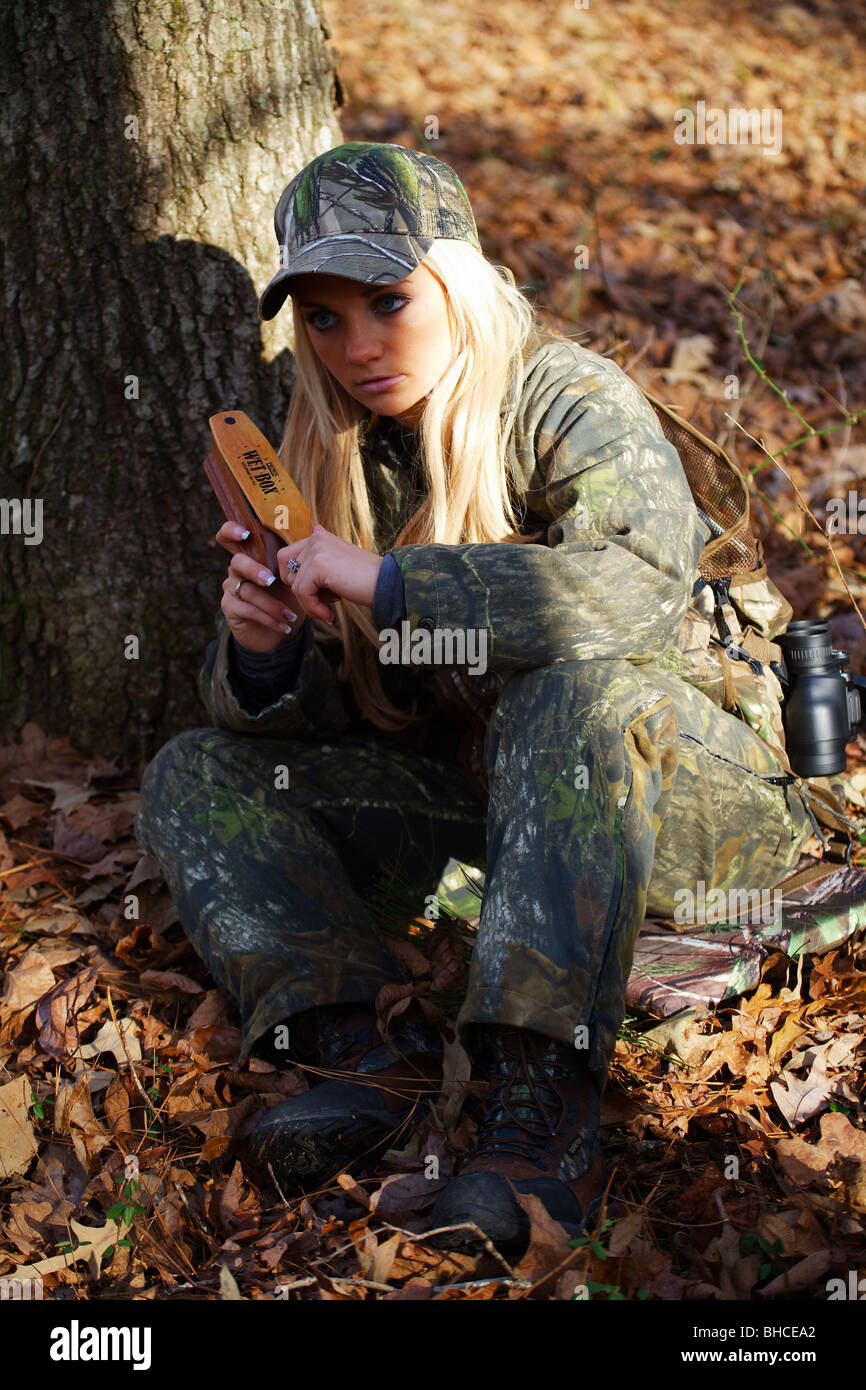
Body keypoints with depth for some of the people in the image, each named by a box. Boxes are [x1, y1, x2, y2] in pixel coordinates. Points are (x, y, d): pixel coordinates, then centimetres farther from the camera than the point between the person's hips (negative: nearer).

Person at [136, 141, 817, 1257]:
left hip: (679, 779, -6)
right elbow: (310, 716, 2)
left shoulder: (567, 399, -14)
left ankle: (541, 1100, -39)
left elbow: (646, 581, -35)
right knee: (193, 777, -4)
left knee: (573, 697, -39)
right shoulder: (336, 453, 3)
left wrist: (387, 579, -36)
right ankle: (368, 1044, -24)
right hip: (473, 791, 6)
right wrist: (259, 653, -22)